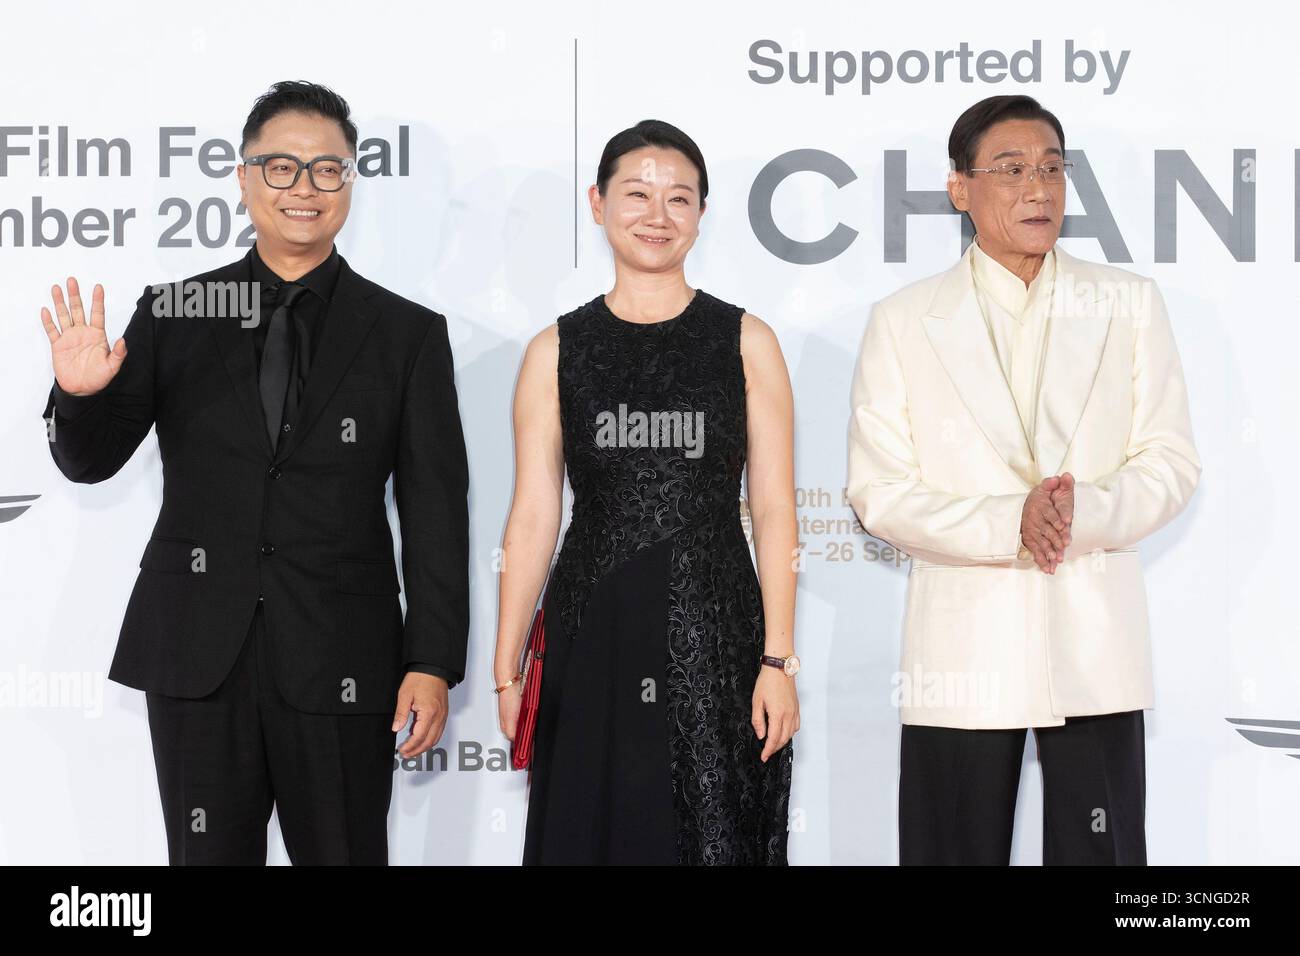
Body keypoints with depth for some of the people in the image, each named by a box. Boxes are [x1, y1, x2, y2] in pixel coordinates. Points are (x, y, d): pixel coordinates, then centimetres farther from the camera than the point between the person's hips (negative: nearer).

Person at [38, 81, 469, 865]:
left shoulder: (409, 334, 3)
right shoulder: (174, 313, 6)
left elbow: (436, 512, 1)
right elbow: (91, 461, 8)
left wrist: (433, 662, -5)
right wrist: (82, 394, -14)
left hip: (340, 664, -1)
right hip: (198, 656, 1)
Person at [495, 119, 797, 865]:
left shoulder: (747, 342, 4)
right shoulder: (558, 351, 5)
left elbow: (774, 511, 1)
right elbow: (533, 518, 4)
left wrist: (779, 660, -6)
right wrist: (507, 671, 1)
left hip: (715, 637, 0)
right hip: (593, 640, 1)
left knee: (716, 832, 4)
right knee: (592, 832, 5)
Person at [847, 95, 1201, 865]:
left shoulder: (1132, 304, 7)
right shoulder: (904, 322, 3)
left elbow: (1171, 461, 4)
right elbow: (879, 492, -2)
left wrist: (1084, 513, -16)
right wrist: (1009, 523, -17)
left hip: (1096, 648, 1)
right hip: (963, 650, -1)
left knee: (1100, 852, 1)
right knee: (957, 849, 4)